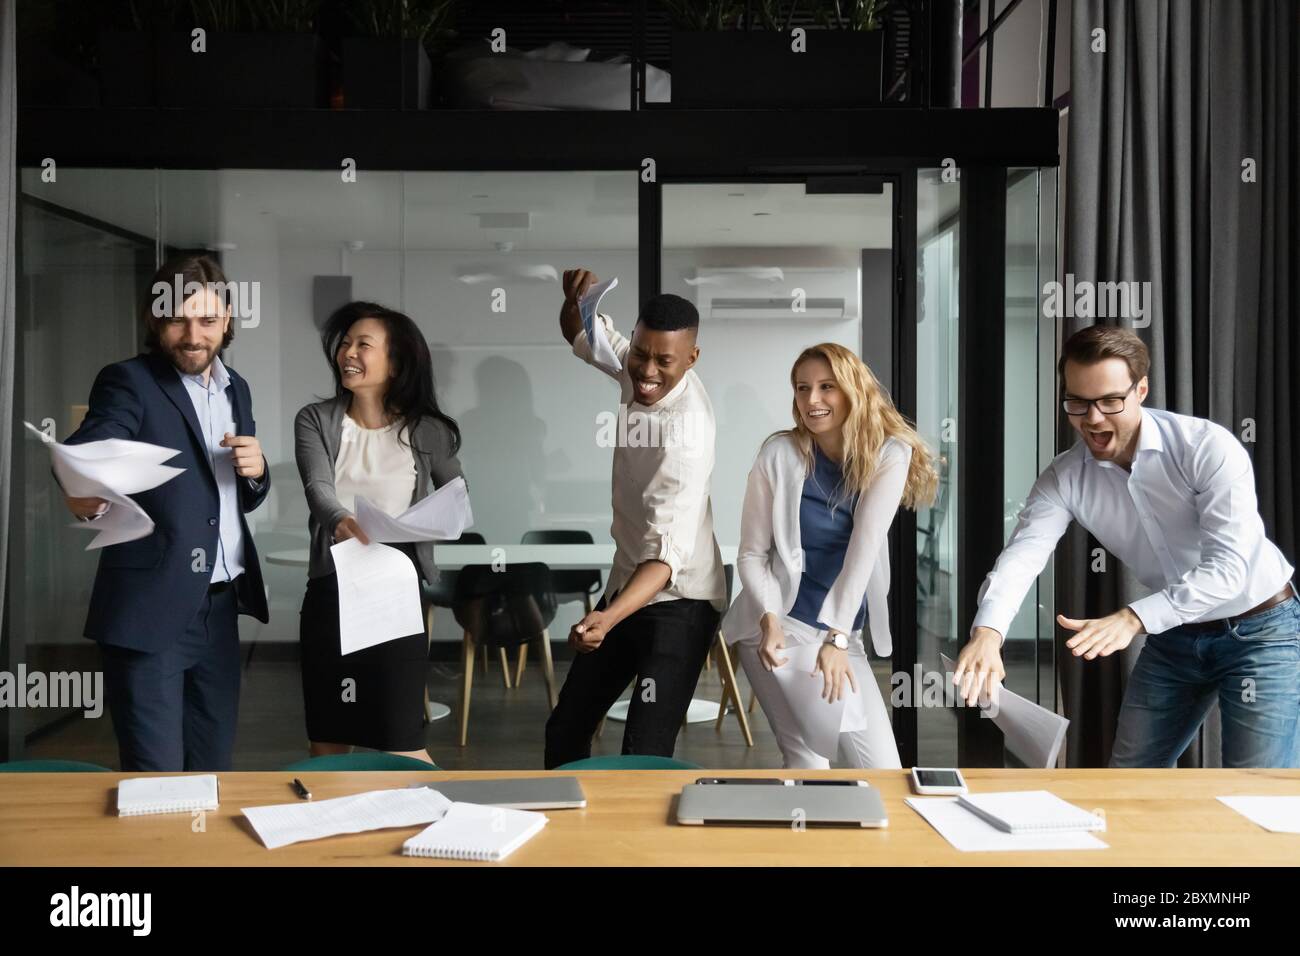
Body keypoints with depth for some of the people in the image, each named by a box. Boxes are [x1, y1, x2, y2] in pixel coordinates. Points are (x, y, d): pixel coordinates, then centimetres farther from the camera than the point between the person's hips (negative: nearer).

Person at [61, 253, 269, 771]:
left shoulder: (236, 387, 12)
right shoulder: (128, 382, -7)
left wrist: (256, 470, -5)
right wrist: (84, 496, -48)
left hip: (220, 608, 6)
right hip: (151, 611, -6)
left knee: (213, 765, 14)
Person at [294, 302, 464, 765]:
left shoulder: (427, 431, -1)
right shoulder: (315, 421, 0)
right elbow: (317, 486, -17)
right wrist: (340, 519, -40)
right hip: (331, 591, 2)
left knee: (402, 743, -1)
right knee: (327, 739, 12)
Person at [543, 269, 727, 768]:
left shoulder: (687, 429, -28)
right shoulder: (637, 369, -6)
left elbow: (668, 550, -35)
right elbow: (581, 334, 14)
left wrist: (608, 617, -50)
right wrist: (576, 298, -10)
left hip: (677, 601, -8)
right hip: (626, 585, 8)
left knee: (644, 755, -15)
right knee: (564, 731, 16)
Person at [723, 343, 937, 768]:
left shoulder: (889, 454, -6)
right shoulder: (779, 453, -8)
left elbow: (864, 547, -15)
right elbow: (751, 554, -5)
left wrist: (836, 637, -22)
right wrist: (769, 620, -22)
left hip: (845, 632, 3)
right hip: (779, 623, -3)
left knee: (883, 769, 1)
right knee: (809, 755, -17)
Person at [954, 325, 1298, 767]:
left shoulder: (1208, 447, -24)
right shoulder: (1063, 478, -12)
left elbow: (1228, 565, -31)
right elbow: (1019, 556, -26)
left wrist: (1133, 618, -45)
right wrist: (987, 631, -47)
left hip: (1260, 630, -4)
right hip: (1174, 636, 4)